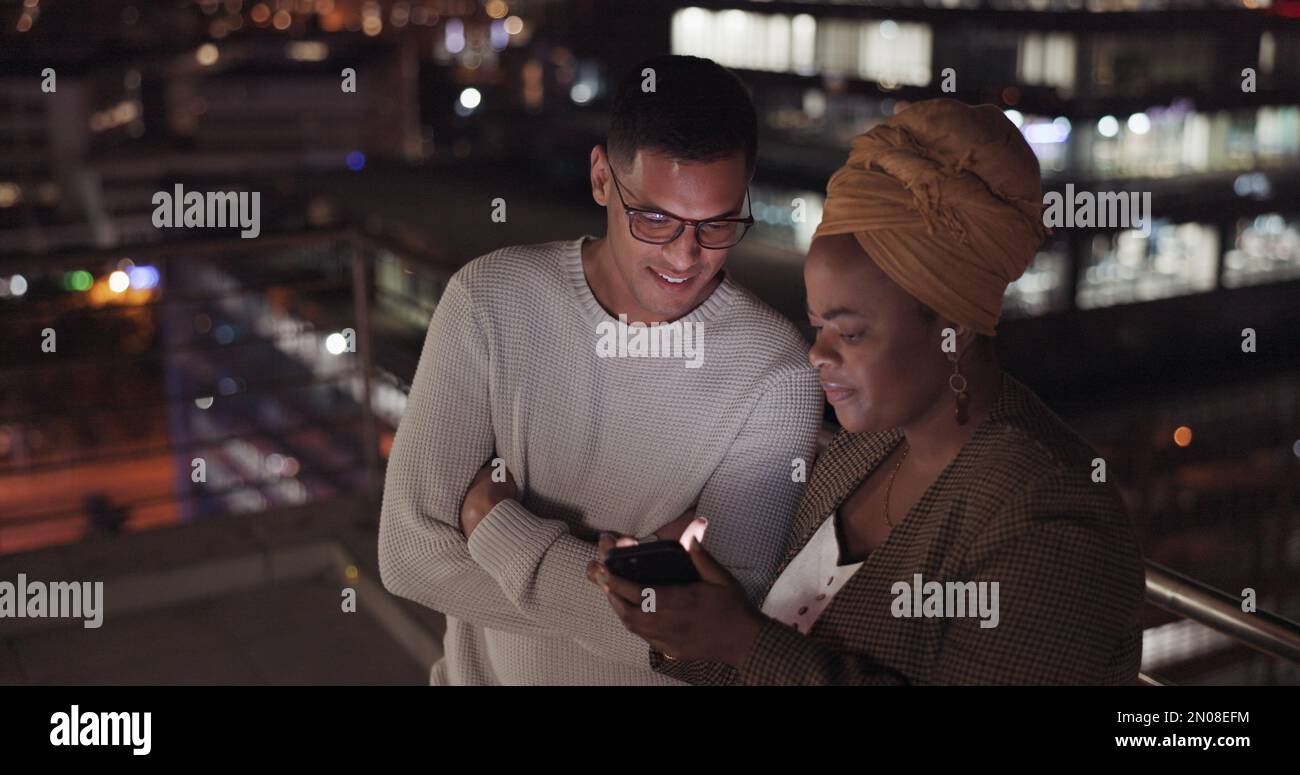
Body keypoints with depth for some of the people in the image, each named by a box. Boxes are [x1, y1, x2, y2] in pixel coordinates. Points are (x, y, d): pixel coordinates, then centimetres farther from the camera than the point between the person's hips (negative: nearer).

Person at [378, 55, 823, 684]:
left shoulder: (775, 371, -22)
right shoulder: (489, 301, -17)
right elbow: (412, 556, -21)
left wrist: (492, 519, -23)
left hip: (664, 675, -1)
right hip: (486, 670, 2)